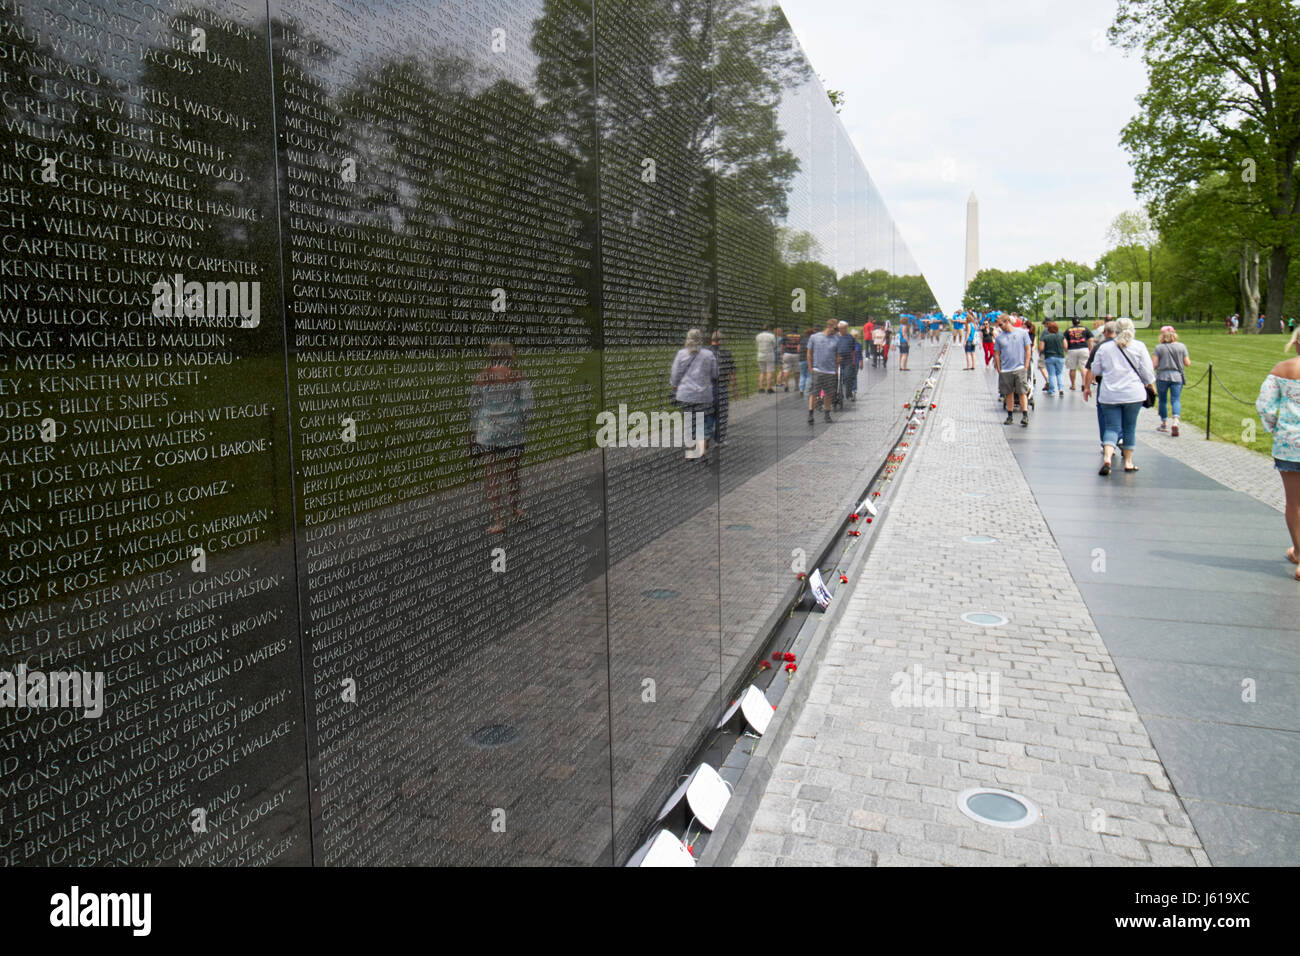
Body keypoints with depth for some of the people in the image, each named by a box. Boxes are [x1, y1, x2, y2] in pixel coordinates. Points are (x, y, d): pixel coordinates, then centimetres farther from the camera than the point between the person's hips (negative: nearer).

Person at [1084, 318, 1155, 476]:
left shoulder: (1103, 347, 4)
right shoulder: (1139, 346, 0)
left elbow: (1094, 371, 11)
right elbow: (1148, 371, 2)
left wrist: (1087, 387, 27)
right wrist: (1150, 384, 20)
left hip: (1108, 394, 1)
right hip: (1133, 394, 0)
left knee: (1111, 427, 0)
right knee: (1129, 428, 11)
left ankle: (1107, 458, -22)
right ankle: (1128, 461, 16)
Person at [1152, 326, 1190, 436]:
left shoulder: (1159, 348, -5)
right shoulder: (1182, 346, 2)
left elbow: (1154, 364, -7)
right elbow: (1187, 363, 4)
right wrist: (1189, 359, 25)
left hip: (1162, 377, -1)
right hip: (1177, 377, 1)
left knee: (1163, 400, 12)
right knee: (1176, 400, -1)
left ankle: (1164, 424, 22)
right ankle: (1176, 422, -22)